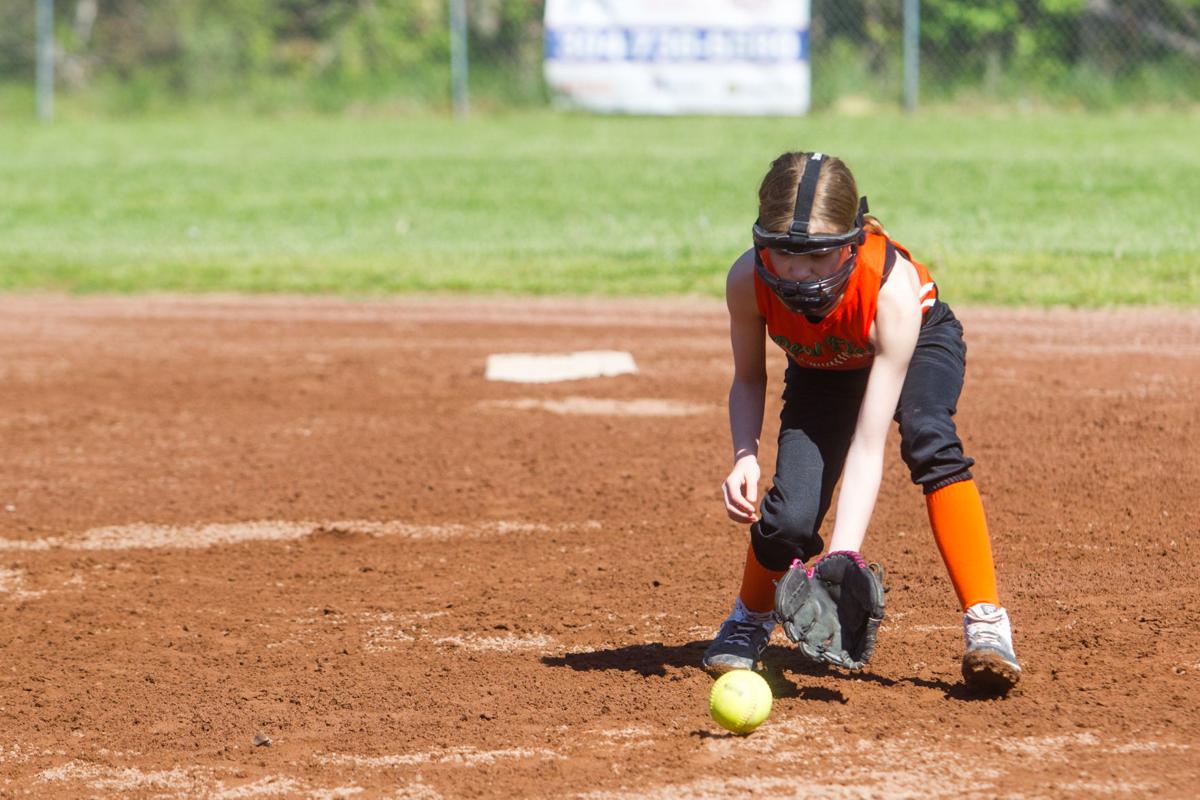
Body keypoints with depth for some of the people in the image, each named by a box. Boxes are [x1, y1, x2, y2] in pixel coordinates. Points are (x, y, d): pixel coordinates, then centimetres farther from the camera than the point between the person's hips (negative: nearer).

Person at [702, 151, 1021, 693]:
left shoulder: (893, 287, -42)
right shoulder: (749, 281, -34)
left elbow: (869, 445, -44)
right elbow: (748, 380, -12)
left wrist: (842, 559, -53)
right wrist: (744, 457, -33)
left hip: (920, 342, -2)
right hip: (821, 370, 2)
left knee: (928, 439, -36)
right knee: (790, 518, -18)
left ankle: (986, 624, -31)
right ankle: (751, 618, 17)